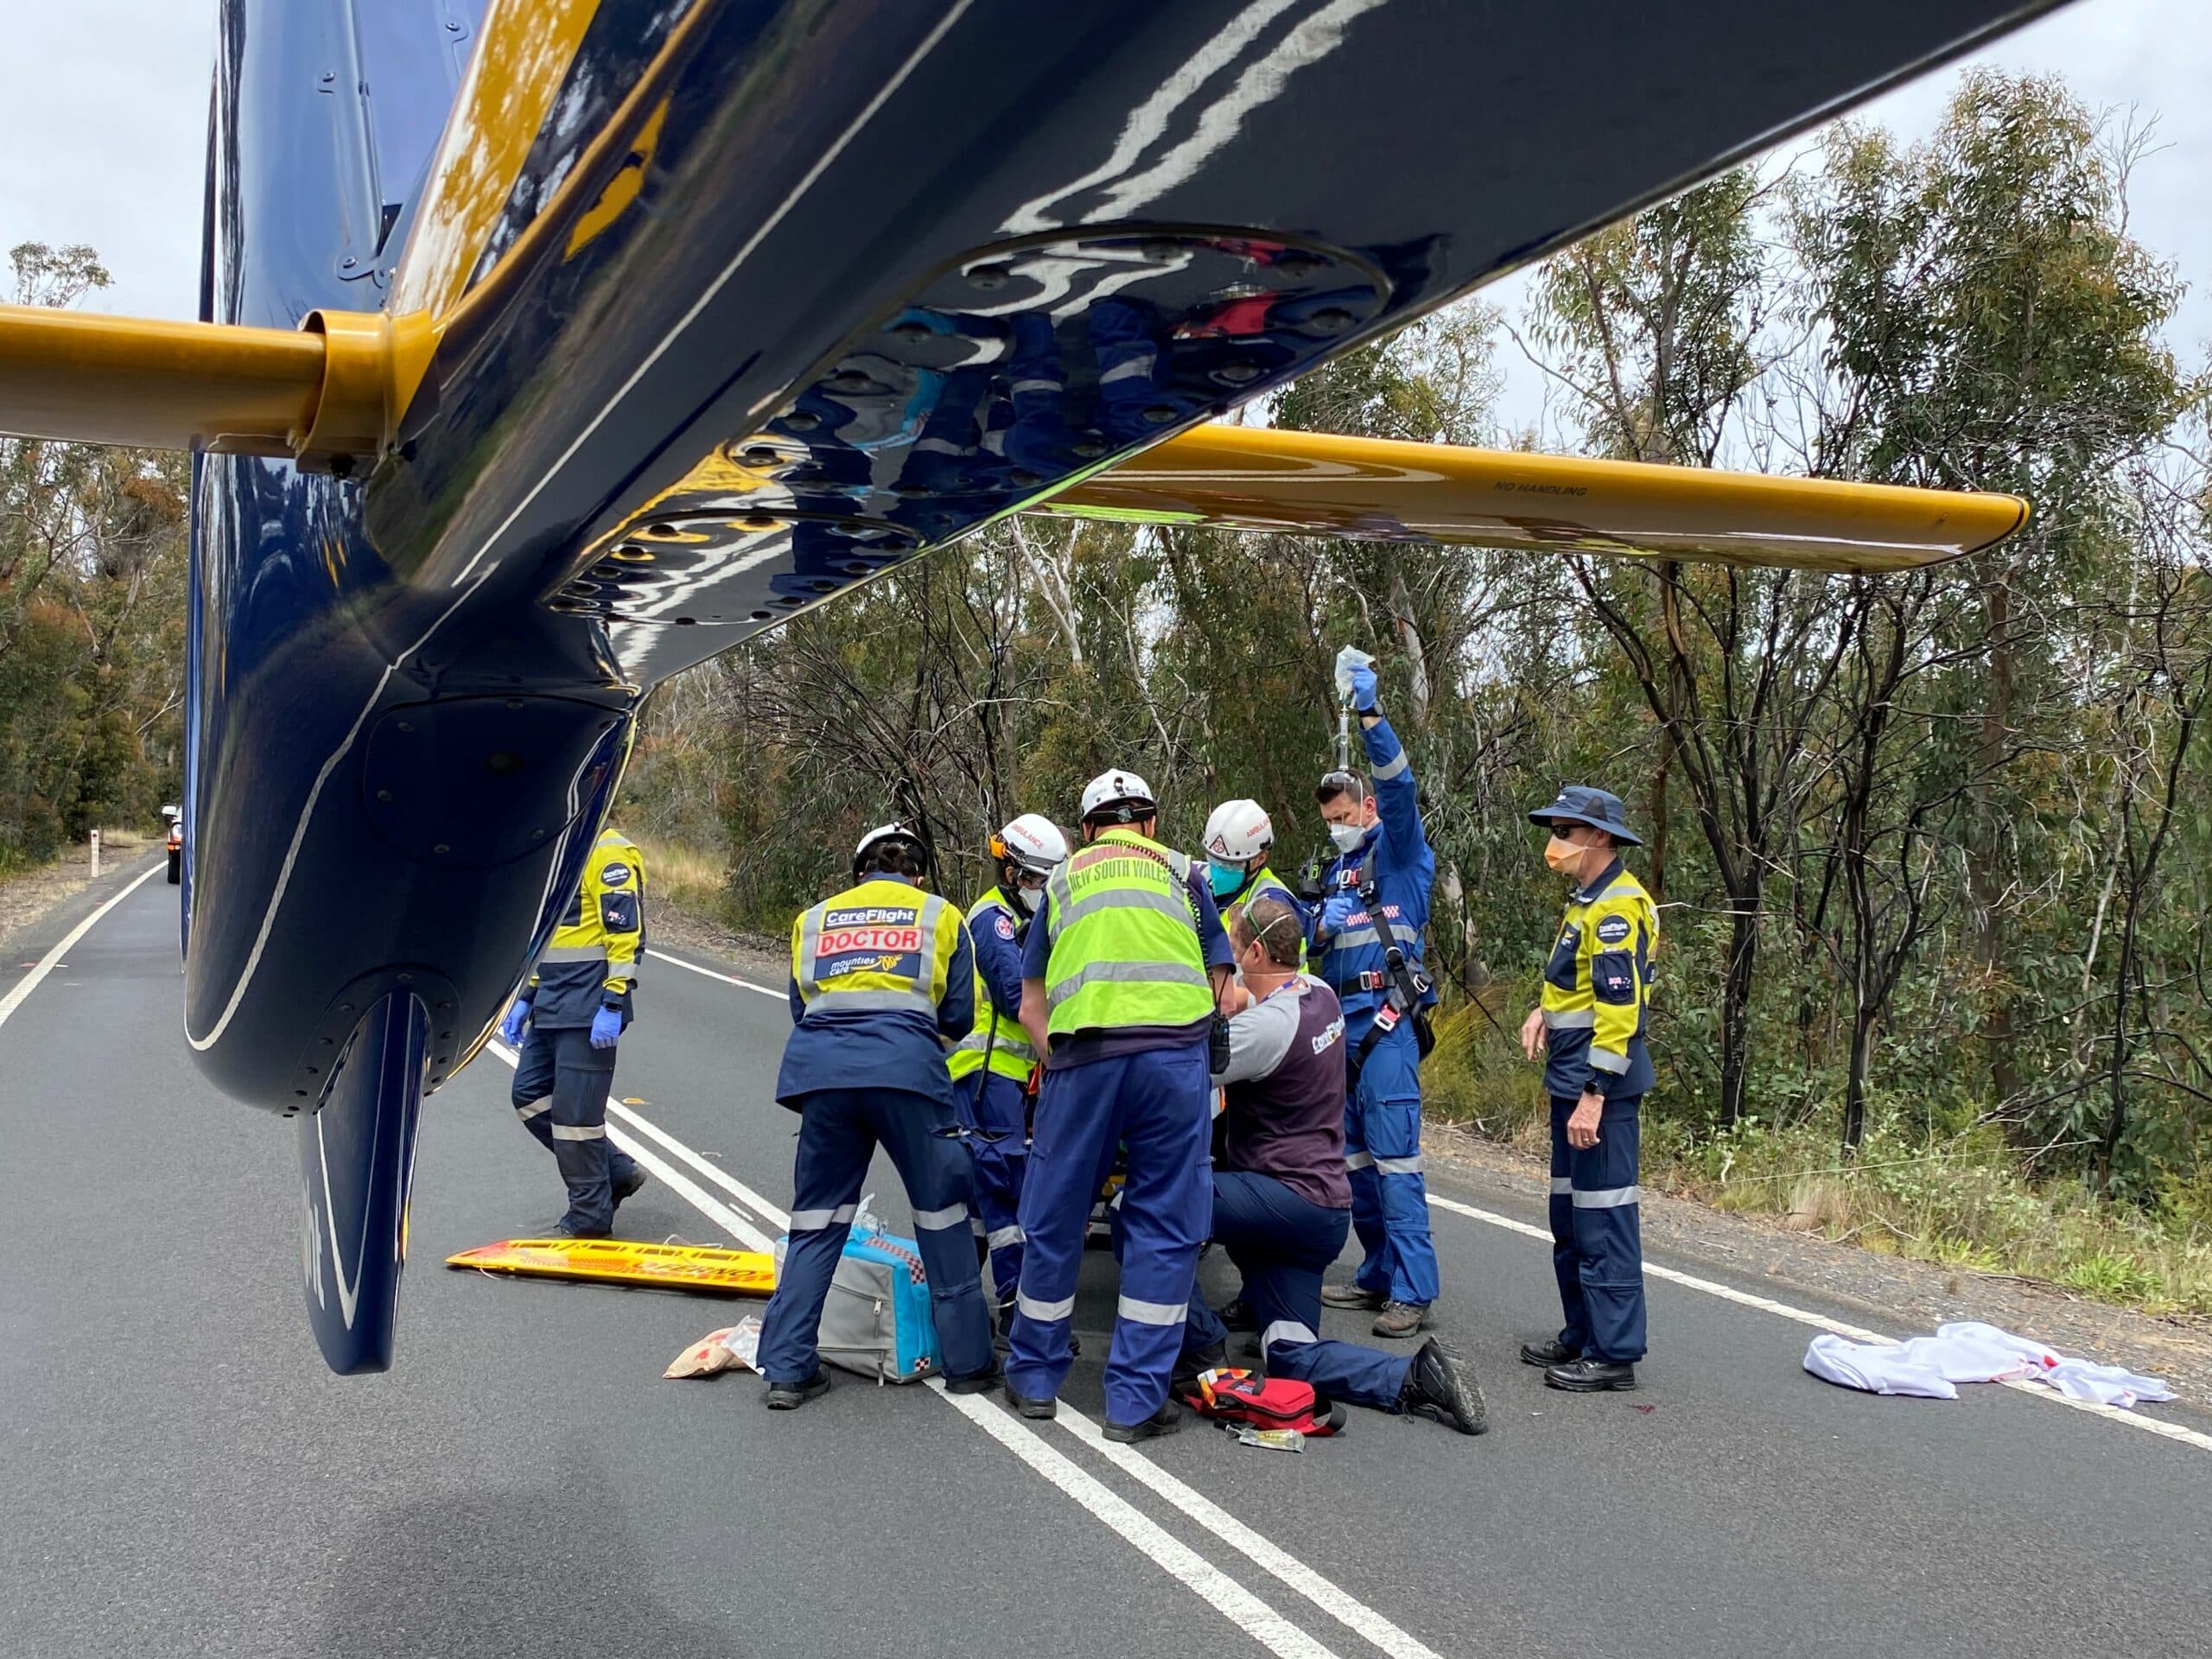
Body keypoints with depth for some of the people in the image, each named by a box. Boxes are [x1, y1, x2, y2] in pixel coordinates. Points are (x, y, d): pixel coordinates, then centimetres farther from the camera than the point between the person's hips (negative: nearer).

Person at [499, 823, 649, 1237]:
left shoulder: (609, 852, -12)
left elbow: (626, 932, -19)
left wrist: (613, 1004, -23)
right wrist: (527, 998, 22)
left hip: (589, 1008, -10)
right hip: (552, 1006, 10)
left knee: (575, 1110, -5)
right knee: (530, 1095, 11)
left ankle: (590, 1214, 9)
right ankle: (617, 1172, 21)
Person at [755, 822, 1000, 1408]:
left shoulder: (814, 918, 24)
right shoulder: (940, 915, 18)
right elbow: (959, 1017, 15)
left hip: (820, 1068, 3)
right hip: (907, 1069, -2)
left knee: (815, 1222, 13)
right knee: (942, 1213, 11)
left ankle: (787, 1369, 12)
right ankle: (967, 1361, 18)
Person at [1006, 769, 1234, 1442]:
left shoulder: (1062, 880, 23)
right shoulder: (1181, 871, 21)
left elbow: (1031, 1008, 19)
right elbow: (1219, 987, 19)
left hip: (1082, 1053, 1)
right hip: (1175, 1052, -1)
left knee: (1054, 1219, 13)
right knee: (1165, 1225, 7)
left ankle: (1035, 1378, 27)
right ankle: (1136, 1399, 8)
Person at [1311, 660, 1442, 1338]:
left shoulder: (1398, 851, 0)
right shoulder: (1337, 869, 21)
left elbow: (1398, 784, -18)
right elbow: (1317, 948, 20)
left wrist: (1371, 715, -27)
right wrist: (1322, 927, -4)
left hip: (1386, 1020, -8)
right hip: (1343, 1019, 9)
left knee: (1394, 1156, -11)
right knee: (1355, 1155, 11)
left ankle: (1414, 1294, -10)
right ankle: (1378, 1276, 20)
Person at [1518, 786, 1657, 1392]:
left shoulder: (1617, 907, -16)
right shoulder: (1587, 901, 15)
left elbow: (1620, 1007, -22)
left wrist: (1594, 1095, -23)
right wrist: (1545, 1011, 10)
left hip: (1599, 1084, -11)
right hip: (1570, 1078, 11)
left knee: (1603, 1220, -5)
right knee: (1570, 1217, 17)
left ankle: (1614, 1352, 2)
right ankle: (1583, 1335, 28)